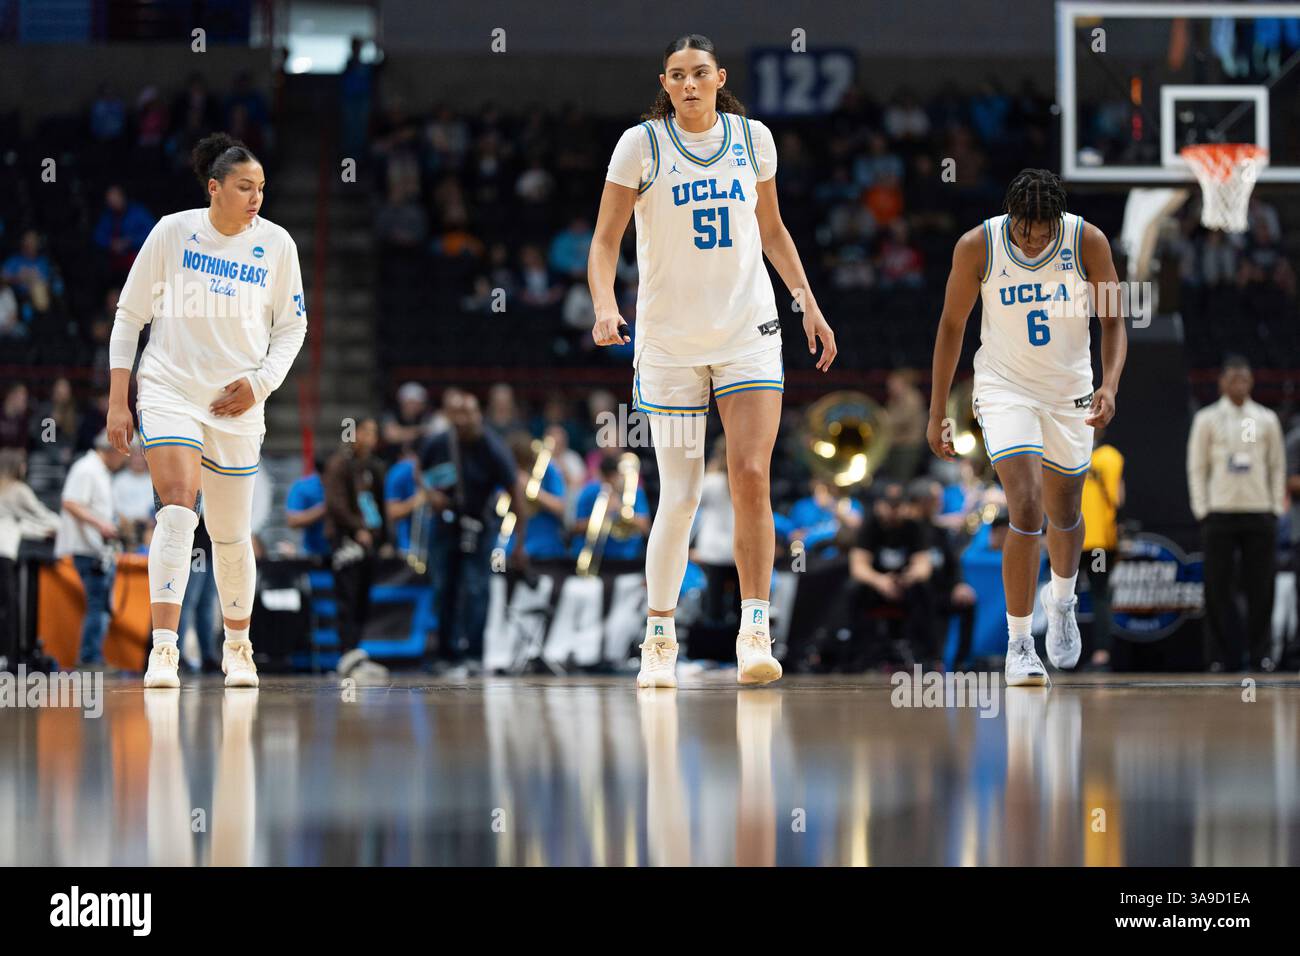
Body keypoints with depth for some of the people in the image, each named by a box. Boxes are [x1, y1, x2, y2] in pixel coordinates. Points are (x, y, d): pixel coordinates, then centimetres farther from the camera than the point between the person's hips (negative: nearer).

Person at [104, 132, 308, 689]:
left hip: (236, 402, 2)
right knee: (178, 508, -21)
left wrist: (260, 382, -7)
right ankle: (164, 650, -27)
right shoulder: (172, 233, -5)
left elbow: (292, 326, 9)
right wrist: (118, 402, -2)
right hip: (169, 389, -2)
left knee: (230, 533, 9)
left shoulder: (276, 244, -1)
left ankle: (237, 646, 31)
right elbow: (129, 317, 2)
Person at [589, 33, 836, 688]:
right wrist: (605, 305, -22)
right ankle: (660, 639, 14)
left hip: (748, 333, 2)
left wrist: (807, 302, 11)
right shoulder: (642, 145, -4)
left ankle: (754, 631, -10)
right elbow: (605, 240, -4)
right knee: (679, 498, -2)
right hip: (669, 339, -2)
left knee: (751, 477, -14)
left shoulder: (753, 138, 5)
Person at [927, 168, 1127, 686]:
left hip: (1070, 392, 3)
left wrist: (1109, 383, -24)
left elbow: (1112, 320, -6)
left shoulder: (1088, 241, -15)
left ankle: (1062, 601, 49)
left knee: (1064, 515, 17)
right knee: (1026, 509, -20)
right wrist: (937, 412, -3)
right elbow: (952, 325, -4)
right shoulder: (977, 246, -17)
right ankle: (1018, 644, -12)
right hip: (1004, 387, -2)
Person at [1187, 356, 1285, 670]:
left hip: (1260, 513, 1)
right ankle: (1227, 654, 0)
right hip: (1220, 512, -1)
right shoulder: (1207, 419, 5)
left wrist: (1276, 509, 4)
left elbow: (1277, 466, 12)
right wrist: (1202, 510, -3)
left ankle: (1258, 653, 6)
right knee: (1218, 587, -4)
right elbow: (1196, 467, 5)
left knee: (1261, 587, -1)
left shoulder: (1267, 419, 10)